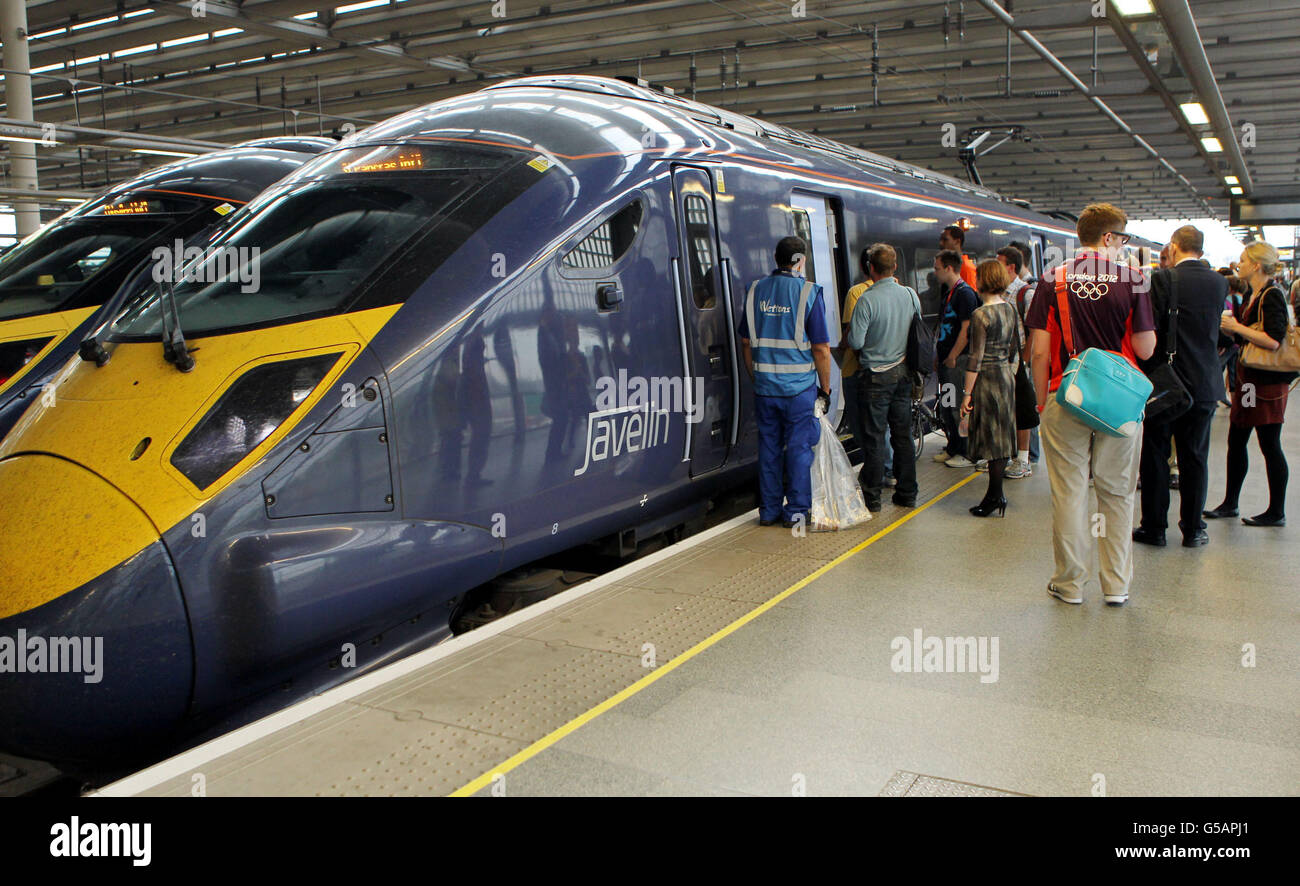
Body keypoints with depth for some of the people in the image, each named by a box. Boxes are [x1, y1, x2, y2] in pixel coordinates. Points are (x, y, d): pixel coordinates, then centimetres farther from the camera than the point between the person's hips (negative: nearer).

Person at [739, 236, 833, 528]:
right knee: (799, 447, 5)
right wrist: (825, 389, 0)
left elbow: (746, 342, 10)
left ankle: (769, 510, 18)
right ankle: (796, 511, 10)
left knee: (769, 446, 12)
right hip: (799, 387, -4)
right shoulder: (809, 293, -8)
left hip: (765, 386, 4)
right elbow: (821, 348, -9)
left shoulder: (756, 291, 6)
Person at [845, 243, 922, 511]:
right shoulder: (911, 294, 1)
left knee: (875, 437, 1)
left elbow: (855, 342, -16)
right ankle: (907, 494, 18)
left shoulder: (867, 300, -17)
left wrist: (850, 334, 5)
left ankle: (872, 497, 7)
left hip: (876, 376, -5)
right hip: (903, 373, 5)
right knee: (903, 434, 12)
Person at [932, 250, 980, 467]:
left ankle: (968, 454, 2)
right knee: (944, 408, 13)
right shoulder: (948, 292, 16)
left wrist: (952, 357, -17)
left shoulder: (965, 293, -12)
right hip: (946, 359, 9)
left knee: (959, 408, -6)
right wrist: (938, 354, 18)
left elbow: (966, 329, -18)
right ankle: (953, 449, 24)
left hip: (958, 360, -9)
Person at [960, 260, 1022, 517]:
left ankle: (995, 496, 3)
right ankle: (995, 493, 20)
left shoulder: (981, 314, -16)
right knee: (1002, 434, 12)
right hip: (1007, 374, 7)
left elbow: (976, 358, -17)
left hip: (987, 378, -7)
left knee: (991, 436, -2)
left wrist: (967, 392, -13)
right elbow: (1020, 342, 12)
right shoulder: (1011, 308, 5)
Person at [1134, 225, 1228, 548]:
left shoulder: (1164, 279, -12)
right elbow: (1215, 325, 13)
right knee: (1195, 457, 11)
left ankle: (1154, 527, 12)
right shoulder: (1219, 282, 2)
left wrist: (1142, 375, -5)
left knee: (1155, 455, 7)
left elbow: (1149, 331, -14)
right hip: (1205, 384, 4)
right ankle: (1193, 529, 18)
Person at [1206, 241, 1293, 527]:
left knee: (1269, 445, -2)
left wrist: (1237, 327, -16)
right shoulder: (1253, 295, 13)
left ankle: (1276, 512, 8)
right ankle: (1230, 503, 20)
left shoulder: (1272, 295, -14)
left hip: (1268, 380, -9)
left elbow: (1273, 340, -24)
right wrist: (1228, 325, 5)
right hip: (1248, 377, 9)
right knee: (1236, 440, 12)